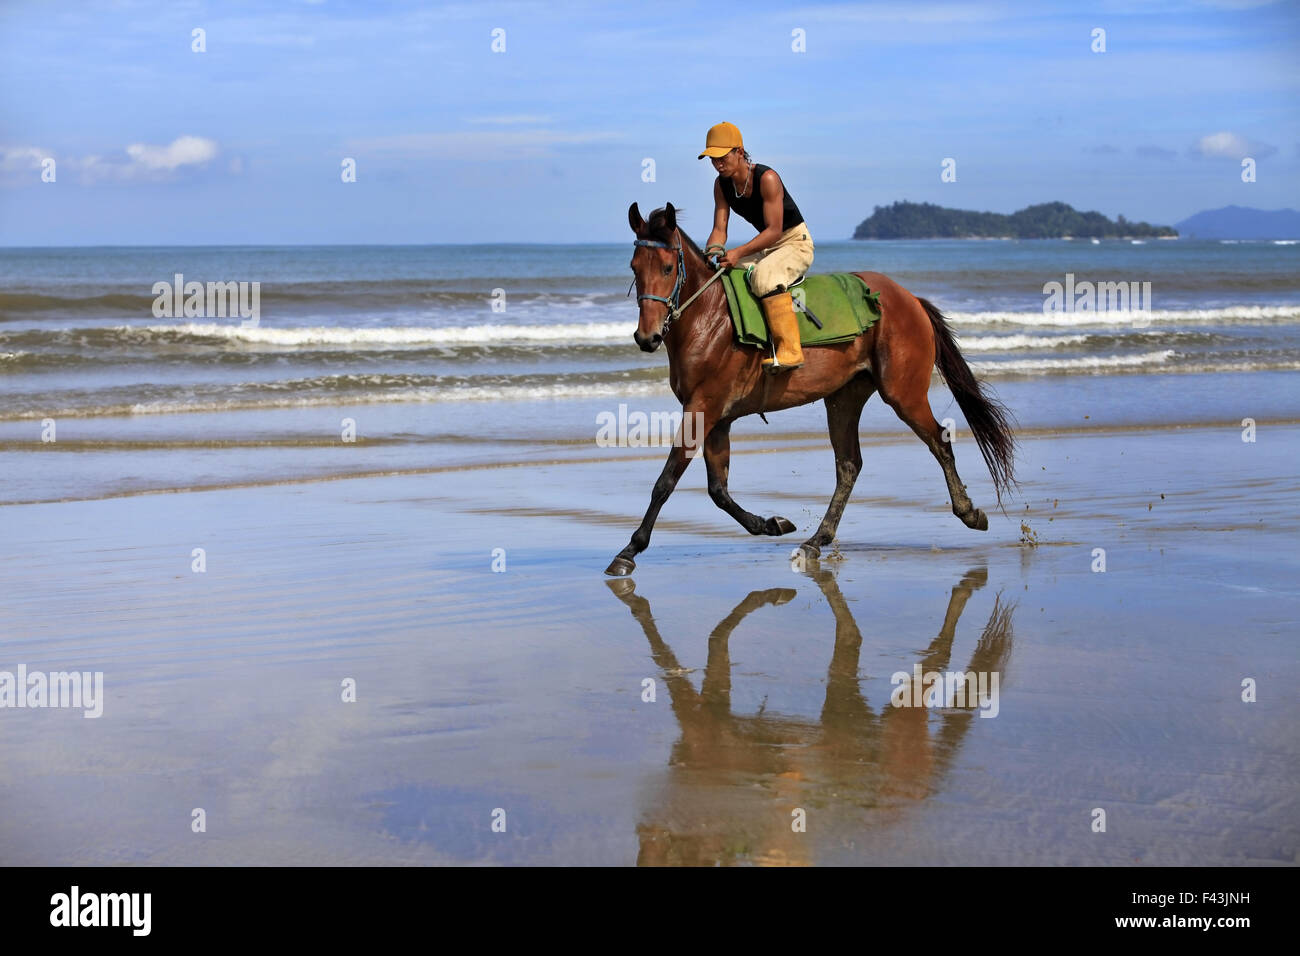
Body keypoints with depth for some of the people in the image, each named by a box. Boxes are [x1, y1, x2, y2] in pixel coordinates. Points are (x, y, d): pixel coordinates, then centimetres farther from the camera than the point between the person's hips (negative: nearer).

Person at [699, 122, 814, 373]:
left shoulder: (767, 178, -24)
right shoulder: (722, 184, -2)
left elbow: (774, 230, -27)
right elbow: (719, 229, -3)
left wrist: (739, 253, -36)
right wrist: (713, 251, -25)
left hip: (796, 242, -8)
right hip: (768, 247, 8)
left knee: (764, 274, -36)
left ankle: (790, 350, -40)